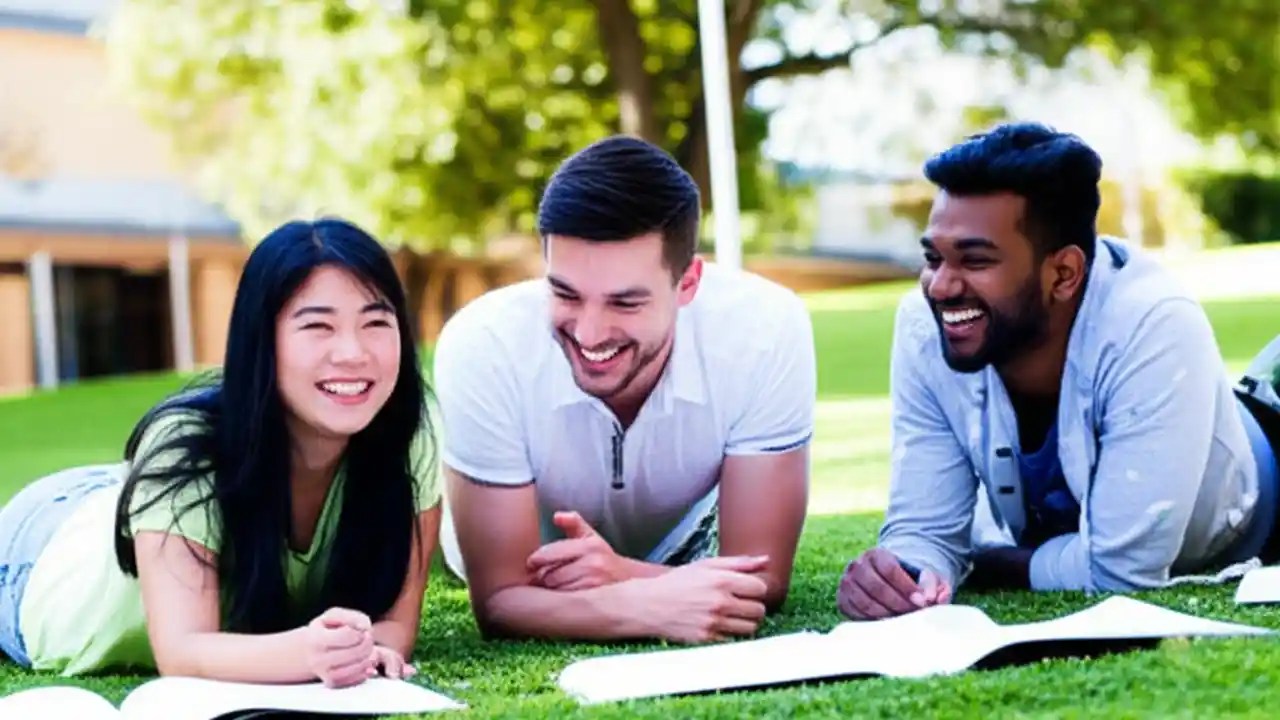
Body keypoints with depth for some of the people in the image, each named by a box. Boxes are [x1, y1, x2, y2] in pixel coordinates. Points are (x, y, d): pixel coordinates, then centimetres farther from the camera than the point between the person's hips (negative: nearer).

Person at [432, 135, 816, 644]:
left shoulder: (768, 329, -38)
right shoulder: (481, 348, -40)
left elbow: (761, 581, -31)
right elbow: (500, 601, -36)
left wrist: (627, 576, -51)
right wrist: (652, 607, -55)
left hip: (683, 556, 0)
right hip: (535, 569, 0)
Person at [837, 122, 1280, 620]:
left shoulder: (1154, 331, -40)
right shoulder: (924, 327, -28)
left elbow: (1122, 569, -38)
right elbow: (924, 530, -23)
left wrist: (972, 567, -25)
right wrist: (899, 576, -44)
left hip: (1216, 559, -2)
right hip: (1049, 539, 3)